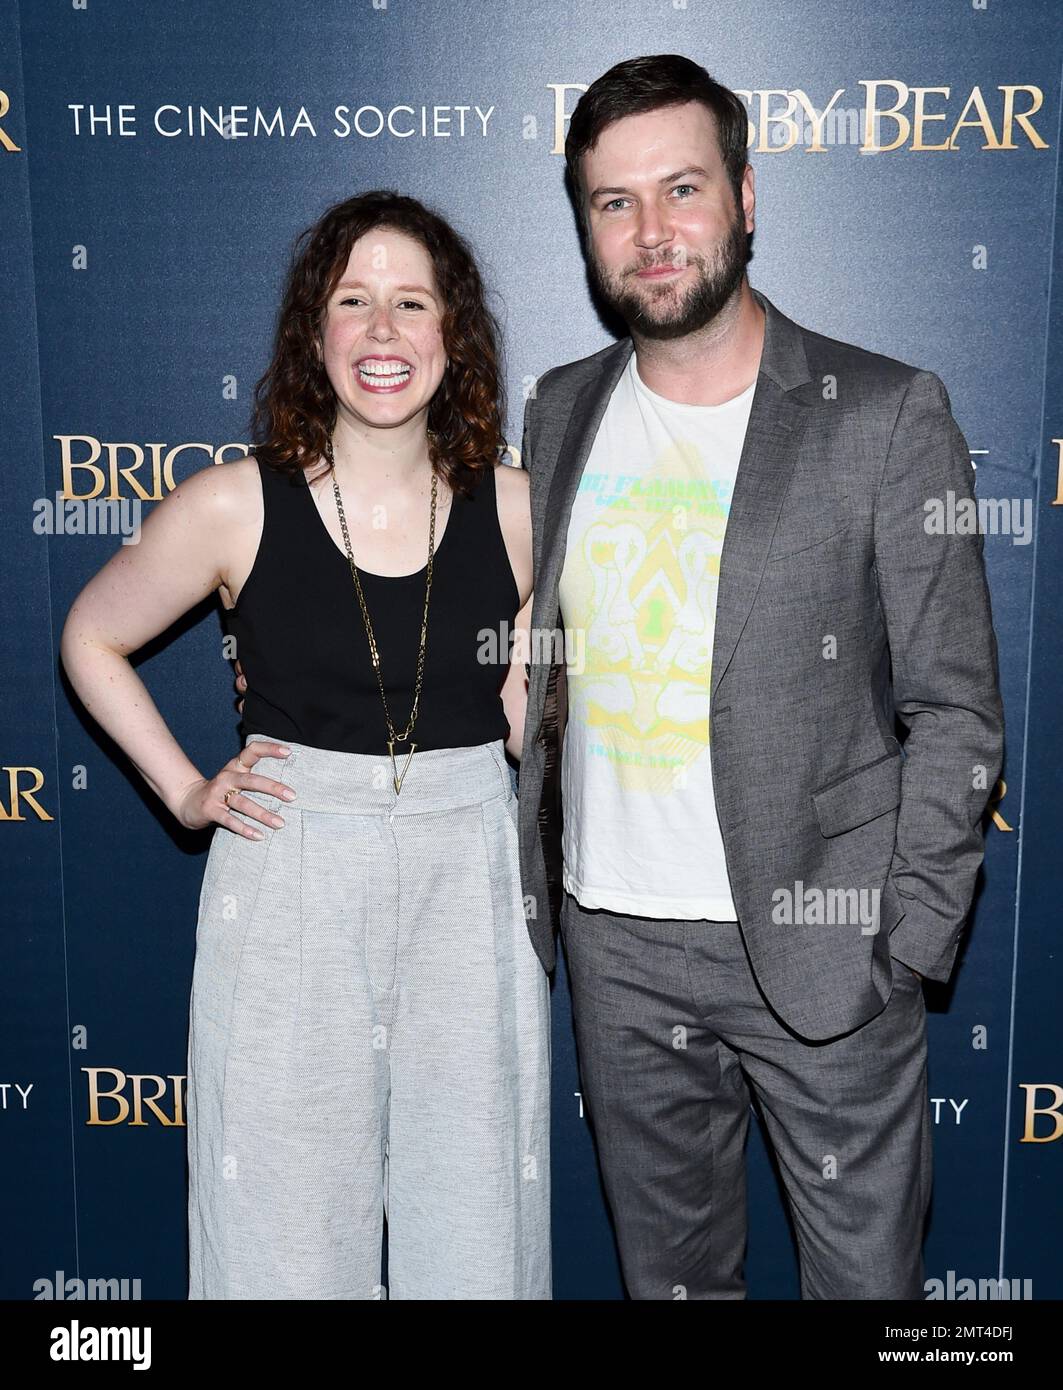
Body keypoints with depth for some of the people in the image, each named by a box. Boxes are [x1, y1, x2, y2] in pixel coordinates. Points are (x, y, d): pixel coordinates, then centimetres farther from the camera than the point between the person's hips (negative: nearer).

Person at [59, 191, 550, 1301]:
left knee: (474, 1222, 12)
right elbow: (92, 638, 9)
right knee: (287, 1233, 10)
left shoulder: (515, 511, -1)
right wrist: (184, 789, 3)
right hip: (288, 884, -1)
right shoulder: (233, 509, -6)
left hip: (470, 877, 2)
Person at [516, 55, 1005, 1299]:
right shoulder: (559, 412, 6)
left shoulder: (885, 416, -8)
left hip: (817, 942, -3)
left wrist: (908, 936, -13)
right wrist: (523, 889, 7)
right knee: (663, 1264, 20)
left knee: (865, 1271, 11)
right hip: (614, 940, 4)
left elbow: (955, 706, -7)